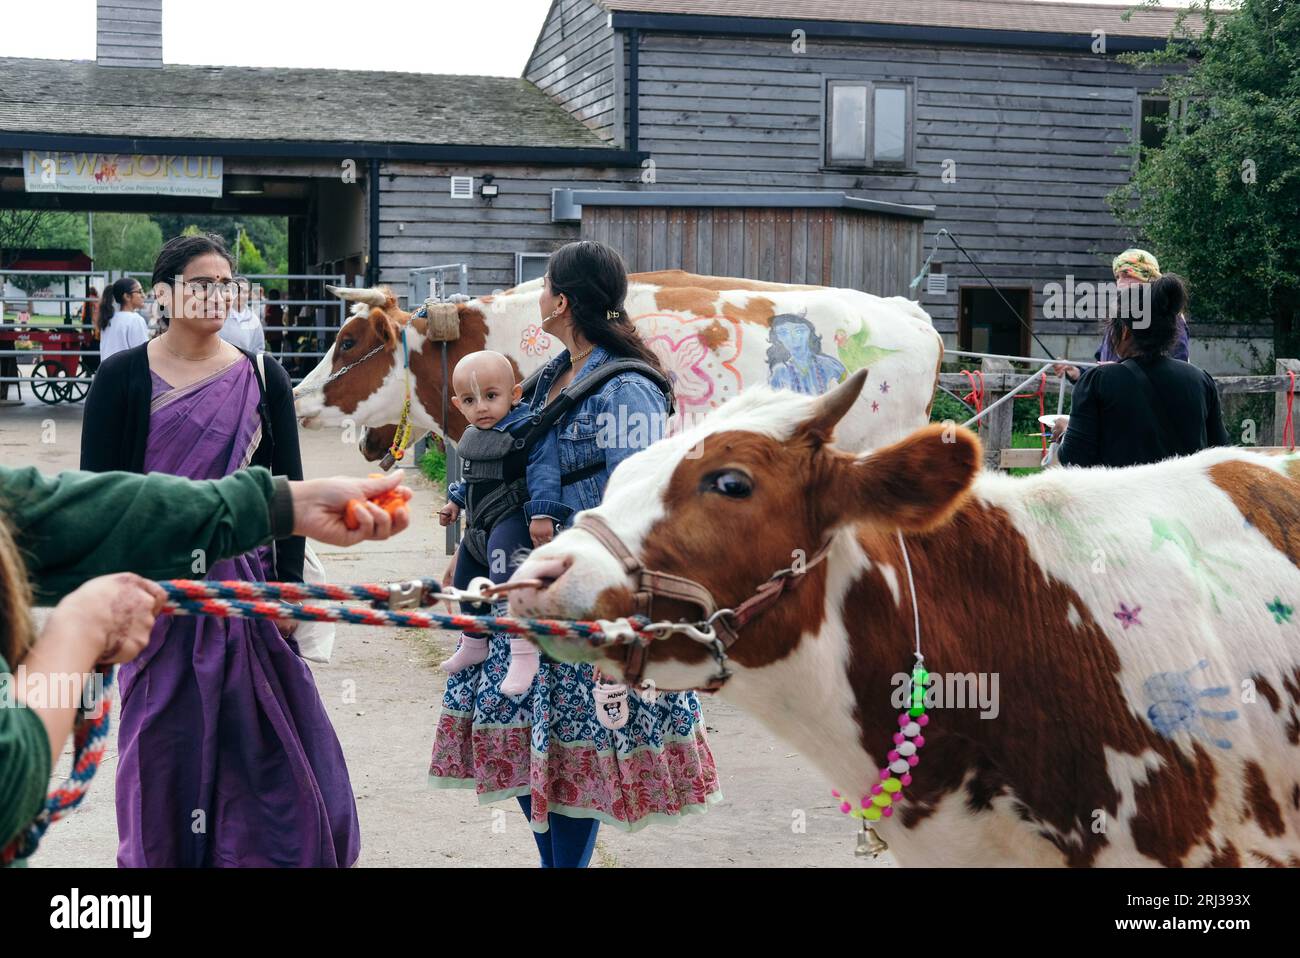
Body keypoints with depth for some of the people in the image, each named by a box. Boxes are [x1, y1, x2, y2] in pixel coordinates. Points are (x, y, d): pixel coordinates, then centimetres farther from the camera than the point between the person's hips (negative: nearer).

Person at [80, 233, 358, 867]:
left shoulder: (263, 379, 3)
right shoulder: (123, 378, -2)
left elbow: (287, 487, 5)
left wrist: (288, 583, 0)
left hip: (246, 586, 2)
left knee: (264, 741, 2)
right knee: (165, 739, 6)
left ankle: (263, 852, 17)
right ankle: (163, 854, 21)